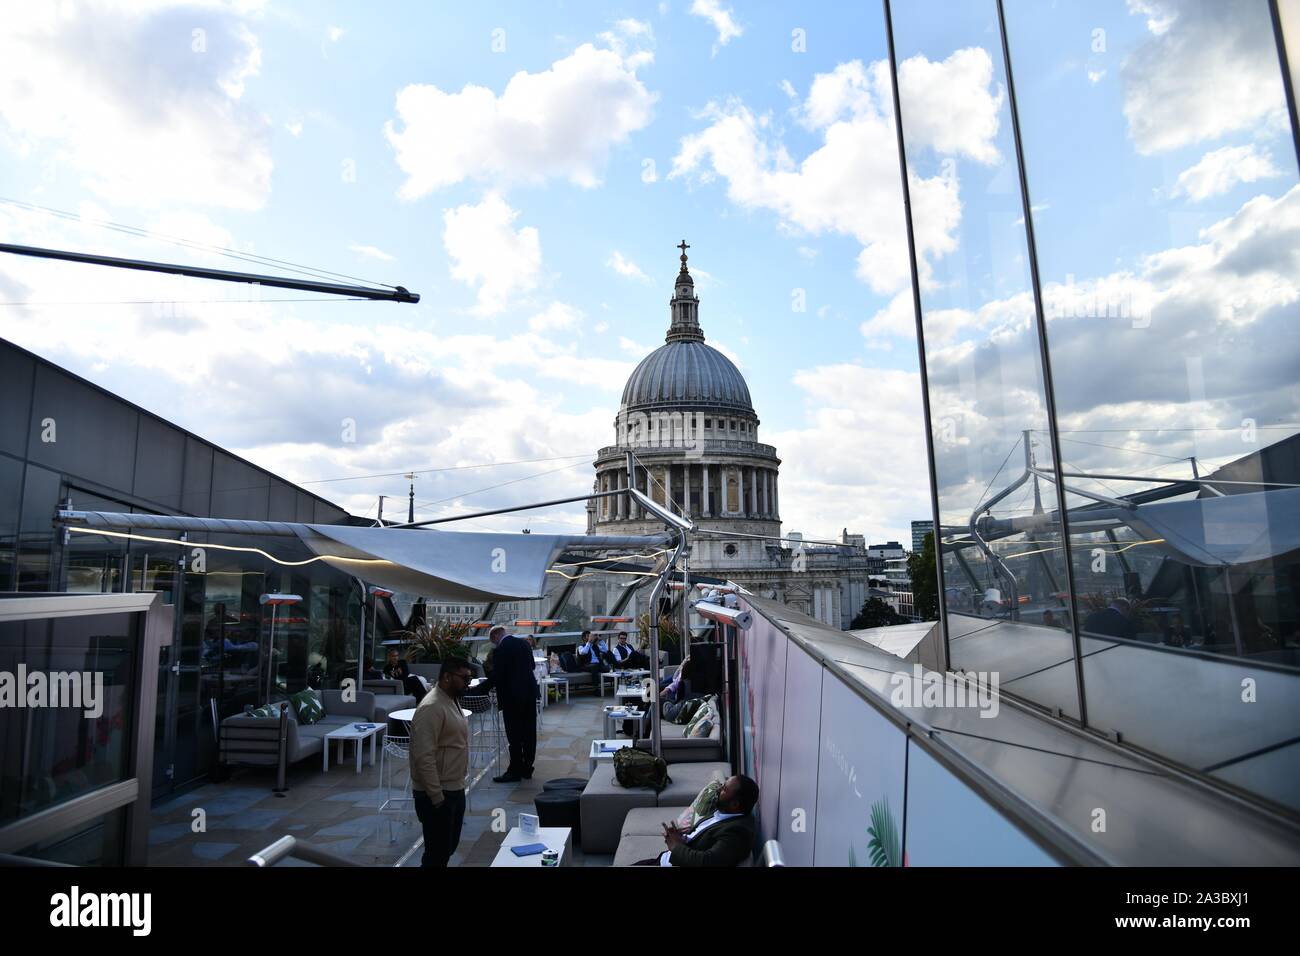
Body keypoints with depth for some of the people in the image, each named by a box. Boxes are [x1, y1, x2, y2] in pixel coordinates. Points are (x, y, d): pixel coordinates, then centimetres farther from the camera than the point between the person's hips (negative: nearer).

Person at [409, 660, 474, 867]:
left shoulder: (452, 700, 9)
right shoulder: (431, 707, -22)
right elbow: (424, 757, -26)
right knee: (437, 854, 2)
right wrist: (437, 798, -23)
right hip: (437, 795, -9)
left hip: (455, 789, 9)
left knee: (450, 846, 19)